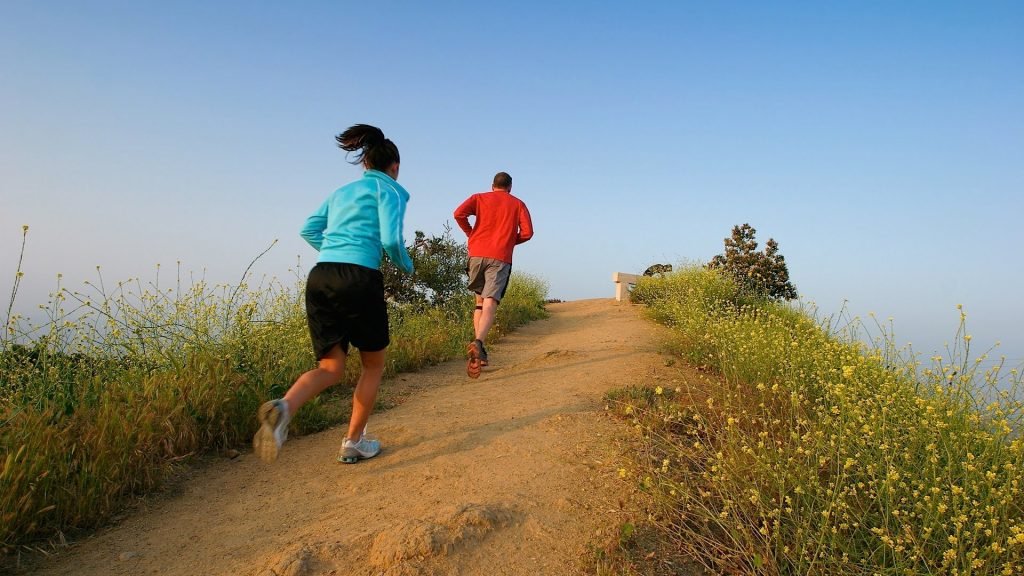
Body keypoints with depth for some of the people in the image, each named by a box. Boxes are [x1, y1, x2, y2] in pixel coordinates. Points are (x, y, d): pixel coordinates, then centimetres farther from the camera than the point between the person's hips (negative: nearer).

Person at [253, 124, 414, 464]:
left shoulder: (342, 191, 24)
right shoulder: (389, 190, 6)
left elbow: (309, 230, 17)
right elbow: (391, 240, -7)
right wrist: (407, 266, 12)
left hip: (320, 278, 6)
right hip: (360, 280, -6)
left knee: (331, 368, 9)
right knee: (373, 365, 15)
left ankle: (283, 407, -21)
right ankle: (353, 443, 19)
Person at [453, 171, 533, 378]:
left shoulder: (479, 198, 15)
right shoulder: (518, 204, 14)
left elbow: (459, 214, -3)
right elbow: (527, 232, 3)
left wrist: (471, 234, 12)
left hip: (477, 254, 2)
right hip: (500, 258, -2)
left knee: (480, 302, 17)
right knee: (490, 304, -12)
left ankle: (480, 350, 11)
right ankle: (478, 343, -37)